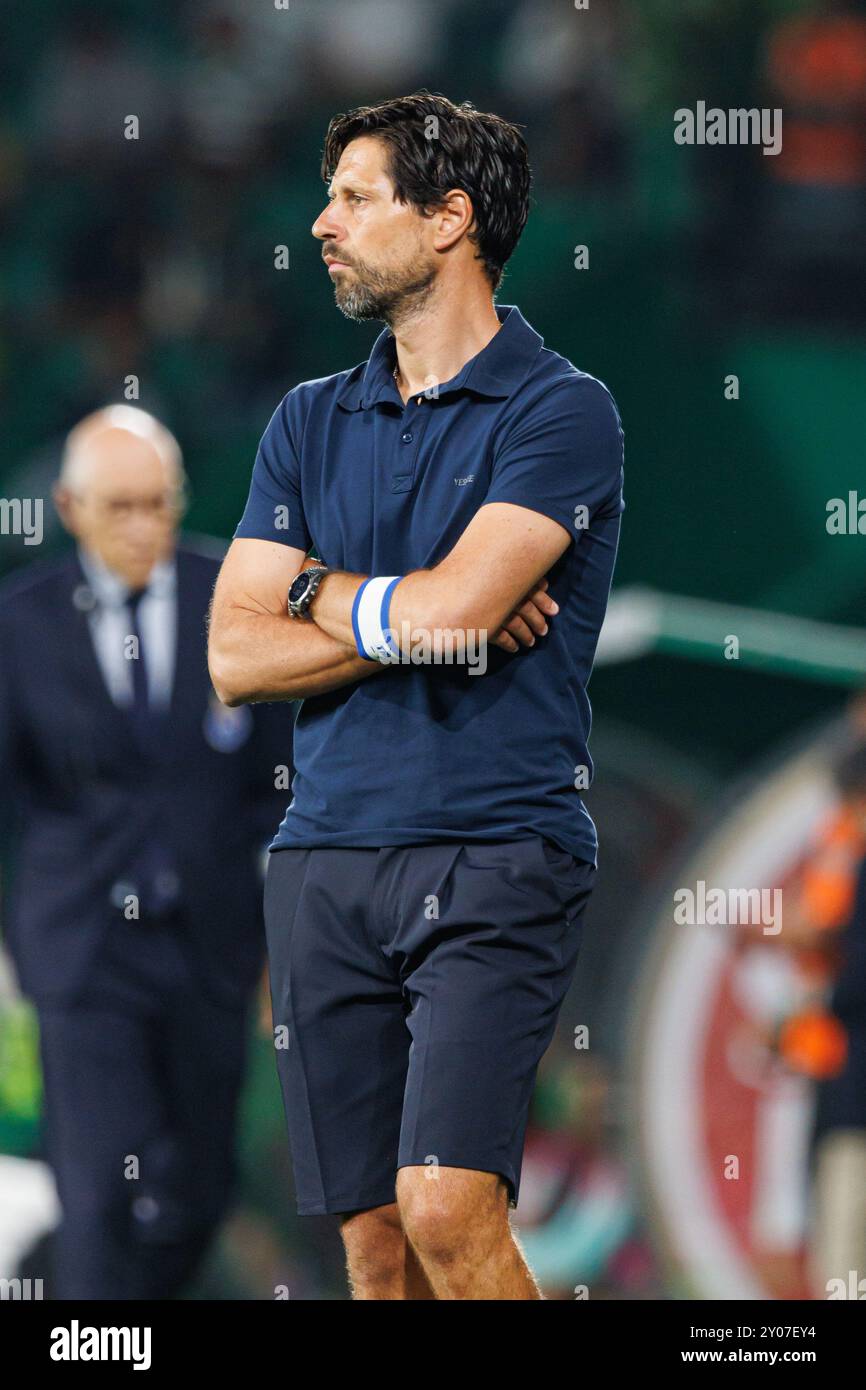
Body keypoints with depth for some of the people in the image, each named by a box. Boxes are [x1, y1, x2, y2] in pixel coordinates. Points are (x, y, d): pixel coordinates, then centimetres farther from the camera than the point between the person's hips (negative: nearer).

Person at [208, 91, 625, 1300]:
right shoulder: (311, 421, 15)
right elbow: (235, 655, 5)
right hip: (328, 855, 5)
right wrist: (417, 624, -7)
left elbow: (452, 604, -17)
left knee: (447, 1209, -19)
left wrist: (319, 589, 3)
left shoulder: (560, 411, -3)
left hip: (497, 850, -5)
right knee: (373, 1237, 3)